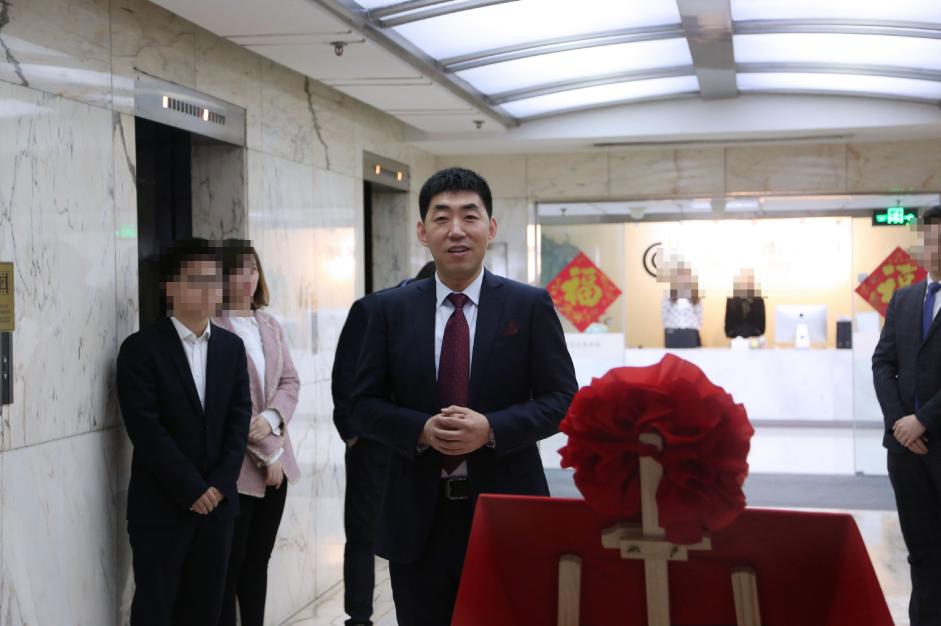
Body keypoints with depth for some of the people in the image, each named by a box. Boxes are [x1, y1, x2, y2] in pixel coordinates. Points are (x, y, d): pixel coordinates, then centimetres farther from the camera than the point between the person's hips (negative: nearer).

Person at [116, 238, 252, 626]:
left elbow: (240, 417, 5)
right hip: (161, 505, -4)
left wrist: (219, 484, -6)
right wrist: (191, 490, -14)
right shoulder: (141, 348, -7)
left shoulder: (232, 346, 9)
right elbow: (146, 429, -13)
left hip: (217, 500, 5)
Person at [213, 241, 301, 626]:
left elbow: (290, 381, 9)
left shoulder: (270, 326, 13)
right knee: (230, 565, 2)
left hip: (276, 461, 7)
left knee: (258, 560, 13)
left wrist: (271, 417, -12)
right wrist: (267, 452, -12)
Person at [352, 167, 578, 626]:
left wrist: (491, 429, -17)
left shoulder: (530, 305, -1)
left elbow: (562, 399, -2)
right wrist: (422, 429, -15)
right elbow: (365, 404, 4)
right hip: (418, 519, 2)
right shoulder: (390, 309, 4)